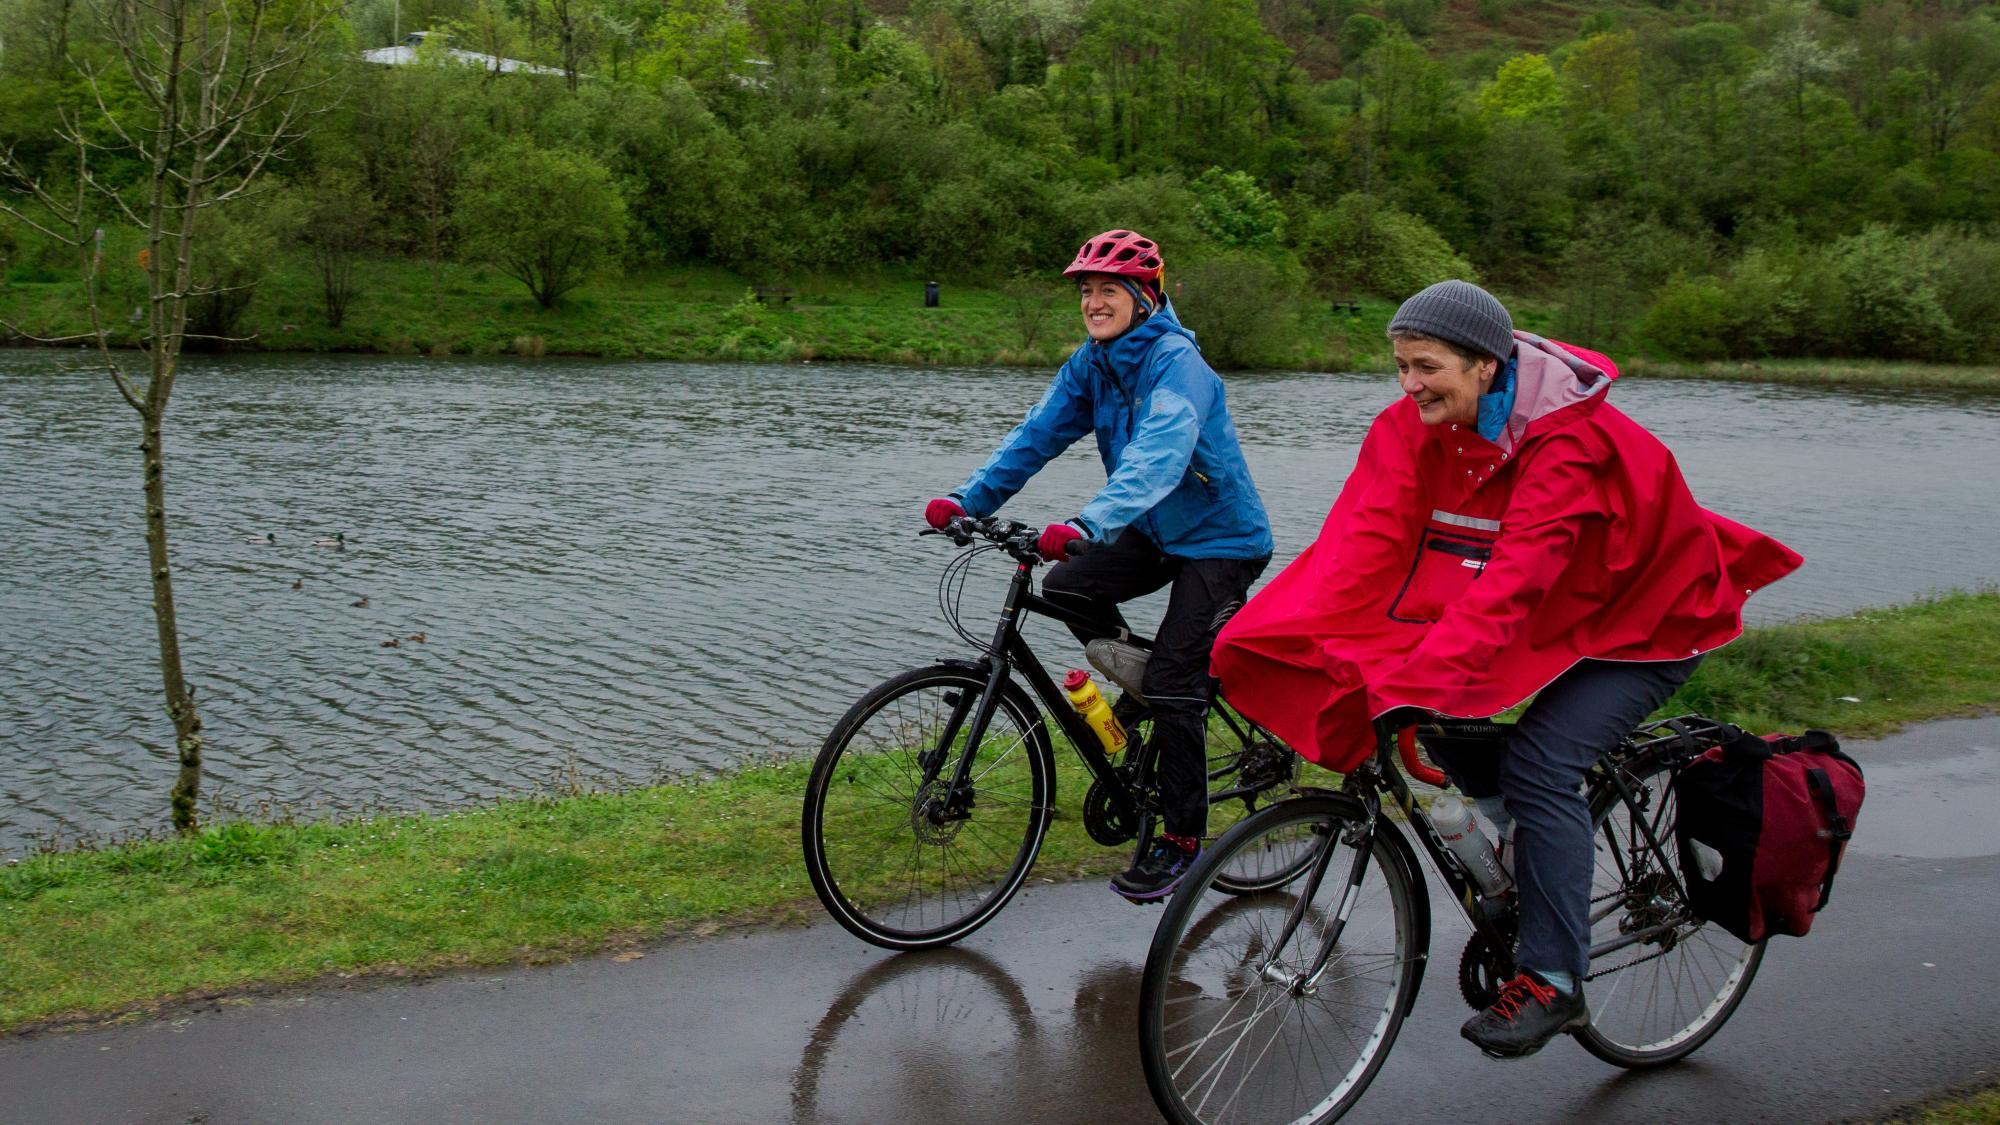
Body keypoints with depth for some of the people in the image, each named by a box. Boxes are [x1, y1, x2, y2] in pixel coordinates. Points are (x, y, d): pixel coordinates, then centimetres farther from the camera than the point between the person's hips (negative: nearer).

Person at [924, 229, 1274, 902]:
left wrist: (1090, 525, -54)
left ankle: (1180, 840, 4)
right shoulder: (1092, 363, 0)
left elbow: (1159, 453, -40)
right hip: (1157, 531, 8)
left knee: (1175, 687, -12)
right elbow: (1039, 434, -4)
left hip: (1220, 538, -8)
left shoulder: (1176, 362, -24)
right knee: (1066, 589, -12)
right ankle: (1137, 684, 13)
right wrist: (969, 499, -18)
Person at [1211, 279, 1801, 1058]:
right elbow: (1367, 535, -24)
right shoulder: (1416, 422, -13)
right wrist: (1283, 644, -38)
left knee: (1538, 759, -21)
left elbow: (1514, 580, -42)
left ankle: (1553, 982, -9)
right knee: (1444, 716, -9)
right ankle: (1527, 835, 19)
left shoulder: (1569, 441, -32)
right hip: (1561, 609, 7)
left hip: (1648, 614, -7)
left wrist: (1416, 682, -52)